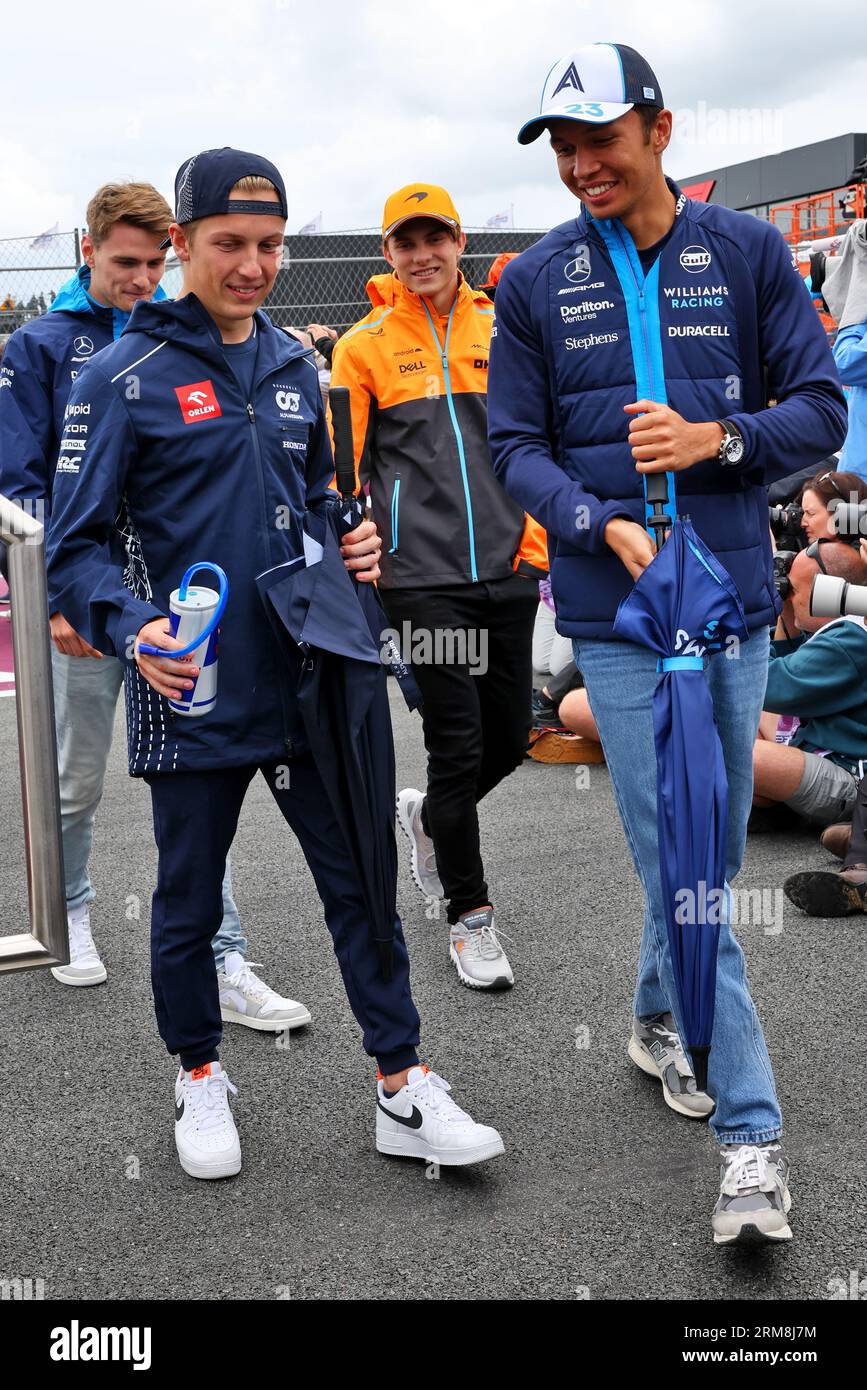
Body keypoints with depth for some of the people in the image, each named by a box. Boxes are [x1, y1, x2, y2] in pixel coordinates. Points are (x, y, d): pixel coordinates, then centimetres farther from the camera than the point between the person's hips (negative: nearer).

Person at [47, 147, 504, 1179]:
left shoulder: (295, 366, 9)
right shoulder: (125, 378, -8)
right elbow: (75, 547, -9)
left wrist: (350, 547, 2)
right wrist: (133, 628, -26)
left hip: (307, 676, 4)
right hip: (192, 695, -4)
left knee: (359, 880, 8)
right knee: (189, 900, 12)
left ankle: (400, 1087, 20)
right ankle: (199, 1076, 34)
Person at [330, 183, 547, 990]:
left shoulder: (503, 330, 12)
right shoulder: (365, 345, 3)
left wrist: (534, 536, 6)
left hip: (505, 569, 4)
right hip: (421, 574, -4)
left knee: (510, 736, 10)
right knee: (457, 742, -4)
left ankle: (428, 817, 41)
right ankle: (469, 915, 11)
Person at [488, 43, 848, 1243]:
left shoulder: (748, 253, 5)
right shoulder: (535, 283, 5)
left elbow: (821, 411, 4)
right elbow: (517, 447, 4)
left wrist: (718, 439, -15)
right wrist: (606, 525, -14)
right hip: (616, 612, -1)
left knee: (708, 850, 12)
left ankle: (661, 1020, 39)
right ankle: (752, 1135, 4)